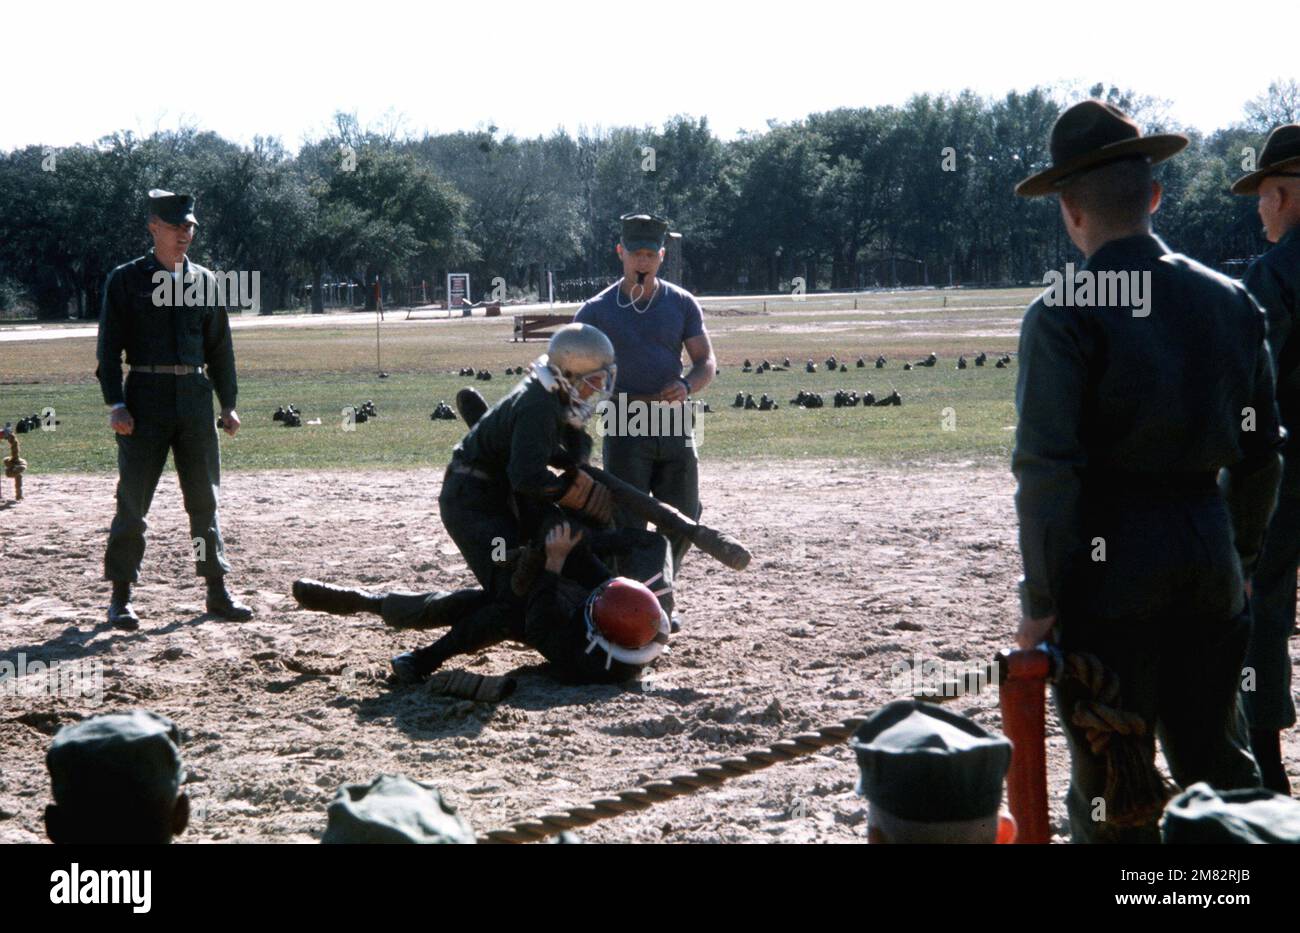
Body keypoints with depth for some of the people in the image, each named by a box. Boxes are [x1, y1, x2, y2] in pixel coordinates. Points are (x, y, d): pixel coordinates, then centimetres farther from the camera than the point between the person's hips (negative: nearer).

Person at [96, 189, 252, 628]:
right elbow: (110, 346, -3)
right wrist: (115, 405, -12)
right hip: (146, 395, -4)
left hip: (195, 395, 4)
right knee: (133, 500, -1)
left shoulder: (205, 281, 12)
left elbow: (220, 348, 16)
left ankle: (217, 590, 14)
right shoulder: (126, 279, 0)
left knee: (204, 496, 7)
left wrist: (228, 404, 11)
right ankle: (121, 596, 5)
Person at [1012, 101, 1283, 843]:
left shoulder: (1064, 314, -12)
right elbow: (1262, 451, 9)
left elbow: (1047, 468, -17)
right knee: (1219, 769, 17)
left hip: (1110, 566, -5)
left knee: (1114, 790, 5)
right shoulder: (1230, 301, 5)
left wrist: (1041, 601, -11)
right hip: (1209, 553, 5)